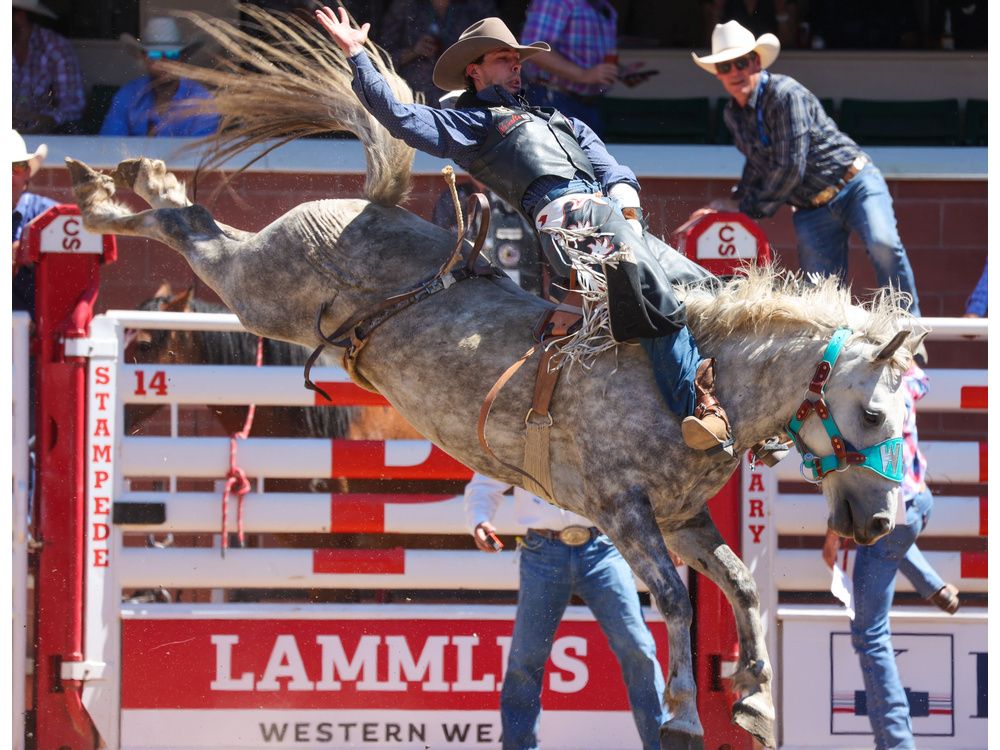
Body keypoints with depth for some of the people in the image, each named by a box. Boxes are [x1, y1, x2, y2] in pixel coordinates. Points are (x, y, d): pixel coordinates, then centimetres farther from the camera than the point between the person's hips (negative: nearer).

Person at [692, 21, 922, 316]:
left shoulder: (786, 94, -19)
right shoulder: (733, 115, 6)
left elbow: (791, 168, -21)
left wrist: (753, 208, -10)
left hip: (855, 184, -7)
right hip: (811, 212, 7)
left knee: (882, 244, -32)